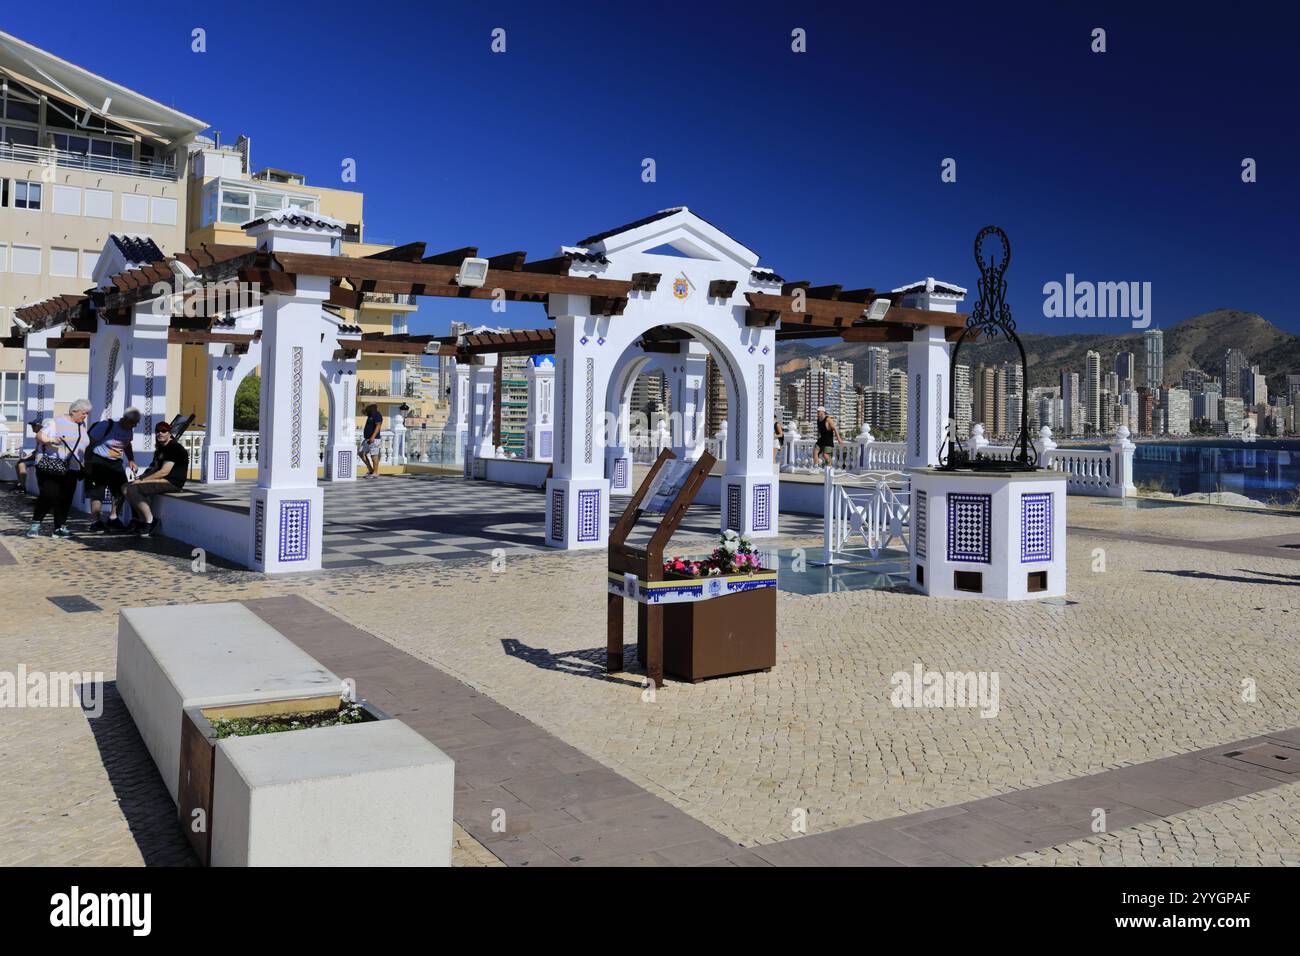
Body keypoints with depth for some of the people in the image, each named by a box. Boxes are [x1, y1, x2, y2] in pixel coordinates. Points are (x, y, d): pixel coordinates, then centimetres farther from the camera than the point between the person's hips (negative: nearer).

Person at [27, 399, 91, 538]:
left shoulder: (82, 425, 15)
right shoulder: (57, 421, -5)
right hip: (50, 466, -6)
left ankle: (60, 528, 6)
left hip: (71, 469, 6)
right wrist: (51, 439, -30)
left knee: (66, 499, 1)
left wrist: (84, 465, 17)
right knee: (48, 495, -10)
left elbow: (84, 447, 23)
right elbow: (39, 436, -11)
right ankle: (35, 525, 3)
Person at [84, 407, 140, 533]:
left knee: (122, 490, 1)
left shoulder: (130, 430, 2)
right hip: (98, 461, -7)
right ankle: (95, 522, -1)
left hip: (116, 463, 7)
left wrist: (131, 460, 9)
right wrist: (88, 464, -18)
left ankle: (112, 519, 16)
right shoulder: (106, 426, -19)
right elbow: (90, 443, -15)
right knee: (97, 492, -8)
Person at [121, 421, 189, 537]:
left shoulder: (174, 447, -11)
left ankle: (149, 521, -13)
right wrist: (140, 478, 5)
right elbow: (155, 469, 24)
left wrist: (142, 480, -15)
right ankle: (142, 520, 3)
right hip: (162, 480, 10)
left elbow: (164, 472, -18)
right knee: (126, 487, 4)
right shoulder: (160, 448, 21)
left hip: (173, 483, -10)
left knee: (132, 489, -22)